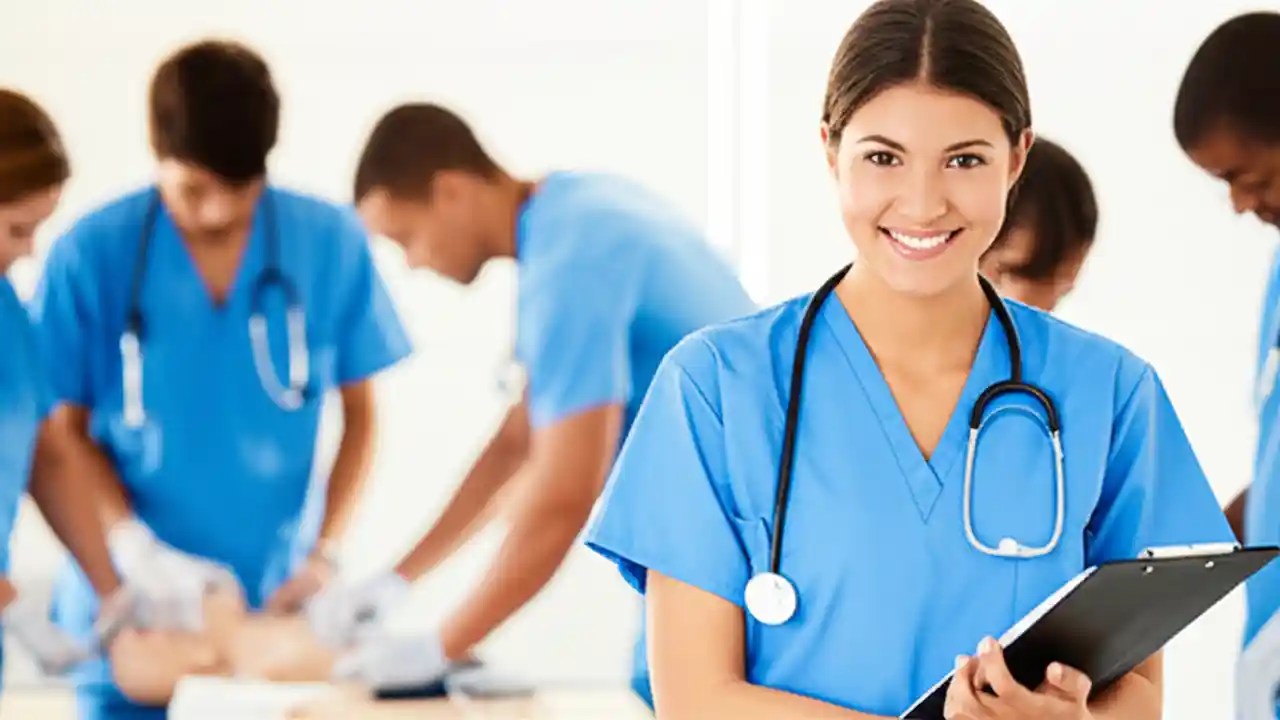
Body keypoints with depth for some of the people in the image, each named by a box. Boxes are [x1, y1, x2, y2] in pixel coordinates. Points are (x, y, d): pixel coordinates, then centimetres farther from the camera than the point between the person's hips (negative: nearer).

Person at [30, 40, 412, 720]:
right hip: (128, 605, -1)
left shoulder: (332, 243, -5)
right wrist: (138, 553, -16)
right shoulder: (91, 255, -8)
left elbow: (359, 415, 4)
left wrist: (325, 555, -7)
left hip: (274, 600, 1)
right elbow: (66, 429, -1)